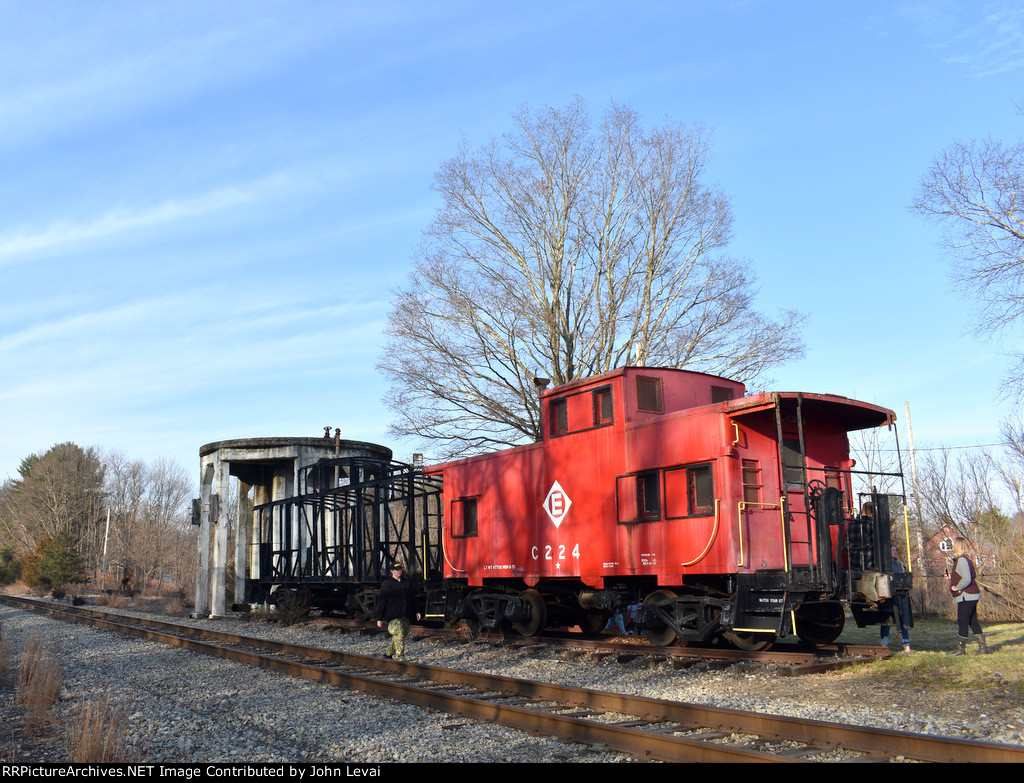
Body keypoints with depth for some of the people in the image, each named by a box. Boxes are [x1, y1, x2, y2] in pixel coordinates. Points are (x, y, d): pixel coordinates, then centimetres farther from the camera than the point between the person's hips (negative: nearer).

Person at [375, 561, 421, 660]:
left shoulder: (407, 582, 14)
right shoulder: (386, 584, -1)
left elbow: (413, 598, 24)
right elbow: (381, 602, -1)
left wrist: (416, 612, 17)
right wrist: (379, 618, -5)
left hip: (405, 616, 6)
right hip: (393, 616, -6)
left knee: (404, 634, 10)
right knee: (399, 635, -14)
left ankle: (389, 653, 28)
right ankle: (400, 658, -9)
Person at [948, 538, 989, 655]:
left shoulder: (962, 560, -16)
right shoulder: (967, 559, 16)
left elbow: (967, 579, -26)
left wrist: (956, 588, -14)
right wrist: (951, 577, 15)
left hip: (966, 597, -10)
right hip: (973, 596, 10)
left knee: (962, 622, -3)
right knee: (973, 622, 11)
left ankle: (961, 648, 1)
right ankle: (983, 647, 11)